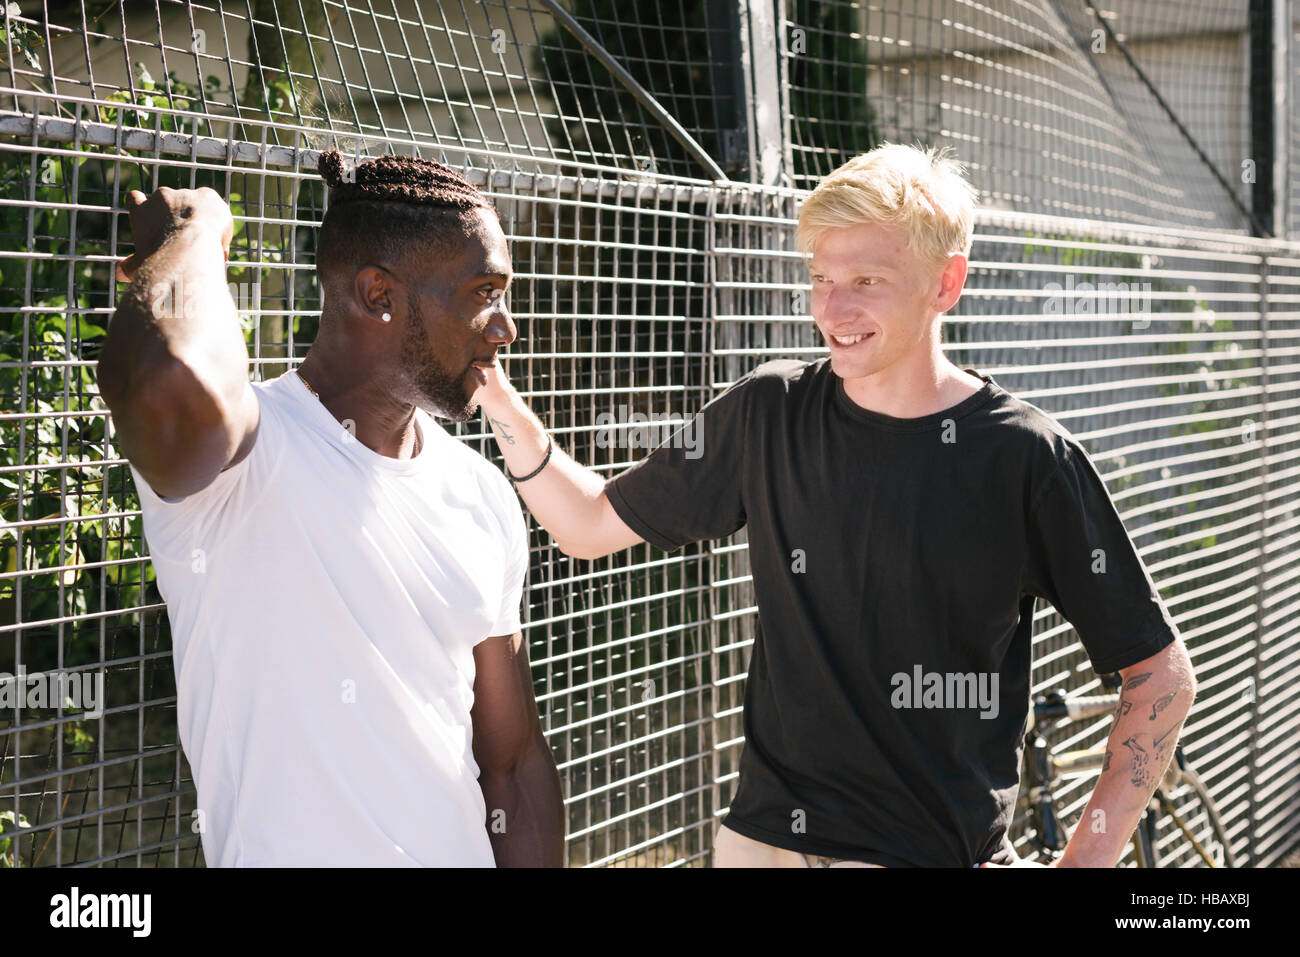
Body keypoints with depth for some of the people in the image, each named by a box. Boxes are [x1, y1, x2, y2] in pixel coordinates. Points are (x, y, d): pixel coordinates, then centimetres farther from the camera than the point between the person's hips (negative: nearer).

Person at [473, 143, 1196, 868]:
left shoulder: (1028, 459, -11)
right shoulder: (769, 415, -1)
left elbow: (1162, 673, -6)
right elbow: (593, 524, 8)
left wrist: (1087, 858, -12)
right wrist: (502, 403, -9)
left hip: (950, 853, -3)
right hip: (763, 839, 3)